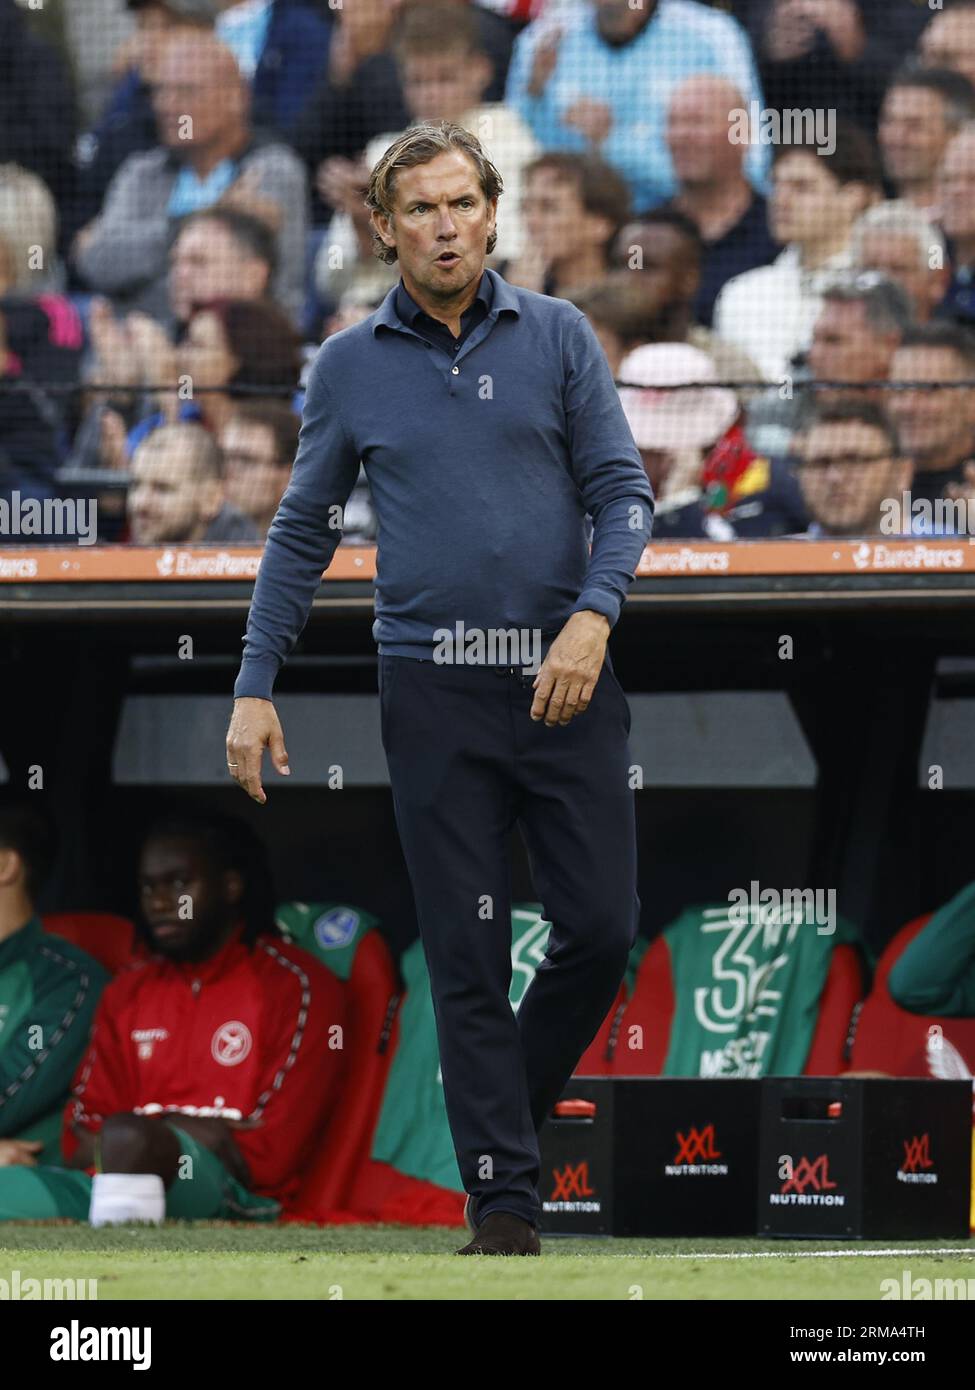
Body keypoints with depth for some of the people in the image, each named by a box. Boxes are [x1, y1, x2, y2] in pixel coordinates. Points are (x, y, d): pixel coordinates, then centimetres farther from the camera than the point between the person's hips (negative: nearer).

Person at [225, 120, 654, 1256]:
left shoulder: (557, 337, 5)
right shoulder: (351, 365, 6)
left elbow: (622, 491, 2)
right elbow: (303, 531, 12)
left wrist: (592, 618, -15)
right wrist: (255, 685, 6)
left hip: (563, 678, 0)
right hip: (433, 687, 0)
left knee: (601, 928, -4)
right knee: (468, 950, -2)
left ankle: (513, 1098, 23)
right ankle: (502, 1199, 2)